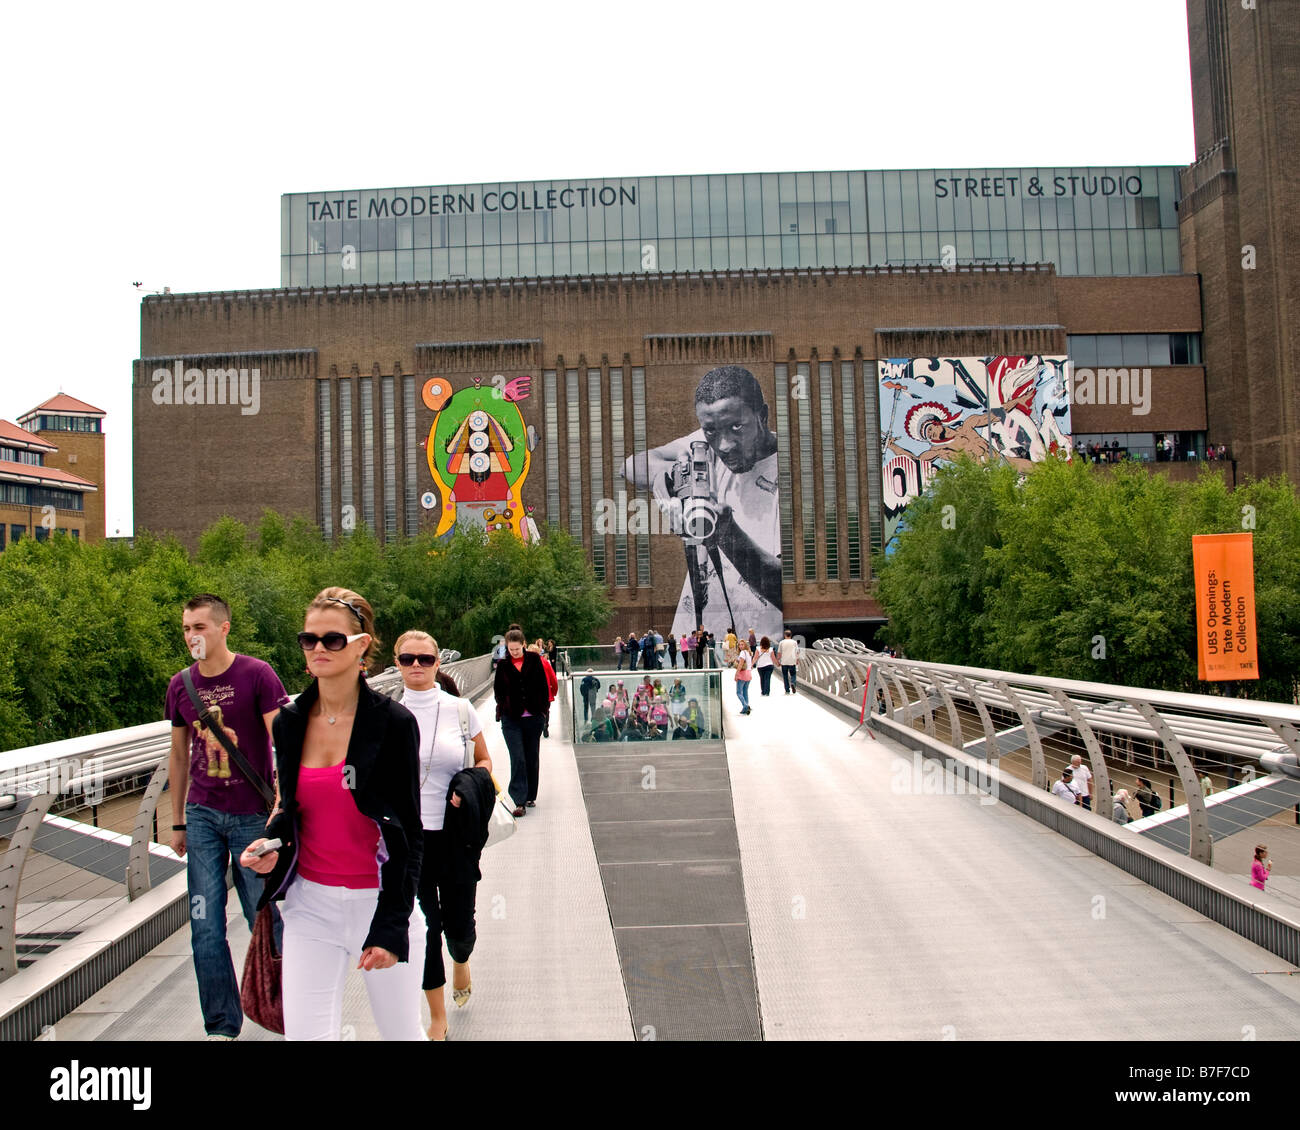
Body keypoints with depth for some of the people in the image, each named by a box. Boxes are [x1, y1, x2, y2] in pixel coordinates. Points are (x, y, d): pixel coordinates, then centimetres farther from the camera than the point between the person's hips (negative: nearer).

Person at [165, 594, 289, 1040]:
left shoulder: (257, 674, -10)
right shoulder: (180, 686, 5)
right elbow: (179, 756, 15)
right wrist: (177, 822, 17)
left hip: (252, 815, -4)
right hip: (202, 816, 4)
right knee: (206, 928, 3)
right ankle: (222, 1025, 17)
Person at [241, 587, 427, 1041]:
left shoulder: (394, 723, -11)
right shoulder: (289, 723, 3)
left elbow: (409, 834, -9)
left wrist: (392, 925, -14)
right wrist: (271, 842, -5)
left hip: (379, 899, -3)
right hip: (311, 902, 4)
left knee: (401, 1031, 11)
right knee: (306, 1033, -1)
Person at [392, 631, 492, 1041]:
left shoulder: (460, 710, -3)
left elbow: (484, 761, 9)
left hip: (454, 834, 0)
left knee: (459, 924, 7)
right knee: (422, 928, 4)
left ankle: (461, 961, 46)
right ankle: (437, 1019, 23)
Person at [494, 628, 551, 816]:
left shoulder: (534, 659, 1)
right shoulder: (502, 664, 1)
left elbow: (544, 685, 4)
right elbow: (498, 689, 7)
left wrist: (544, 709, 1)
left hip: (534, 717, 1)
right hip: (511, 719, -1)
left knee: (532, 758, 11)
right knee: (518, 759, -9)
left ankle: (530, 797, 25)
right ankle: (519, 801, -9)